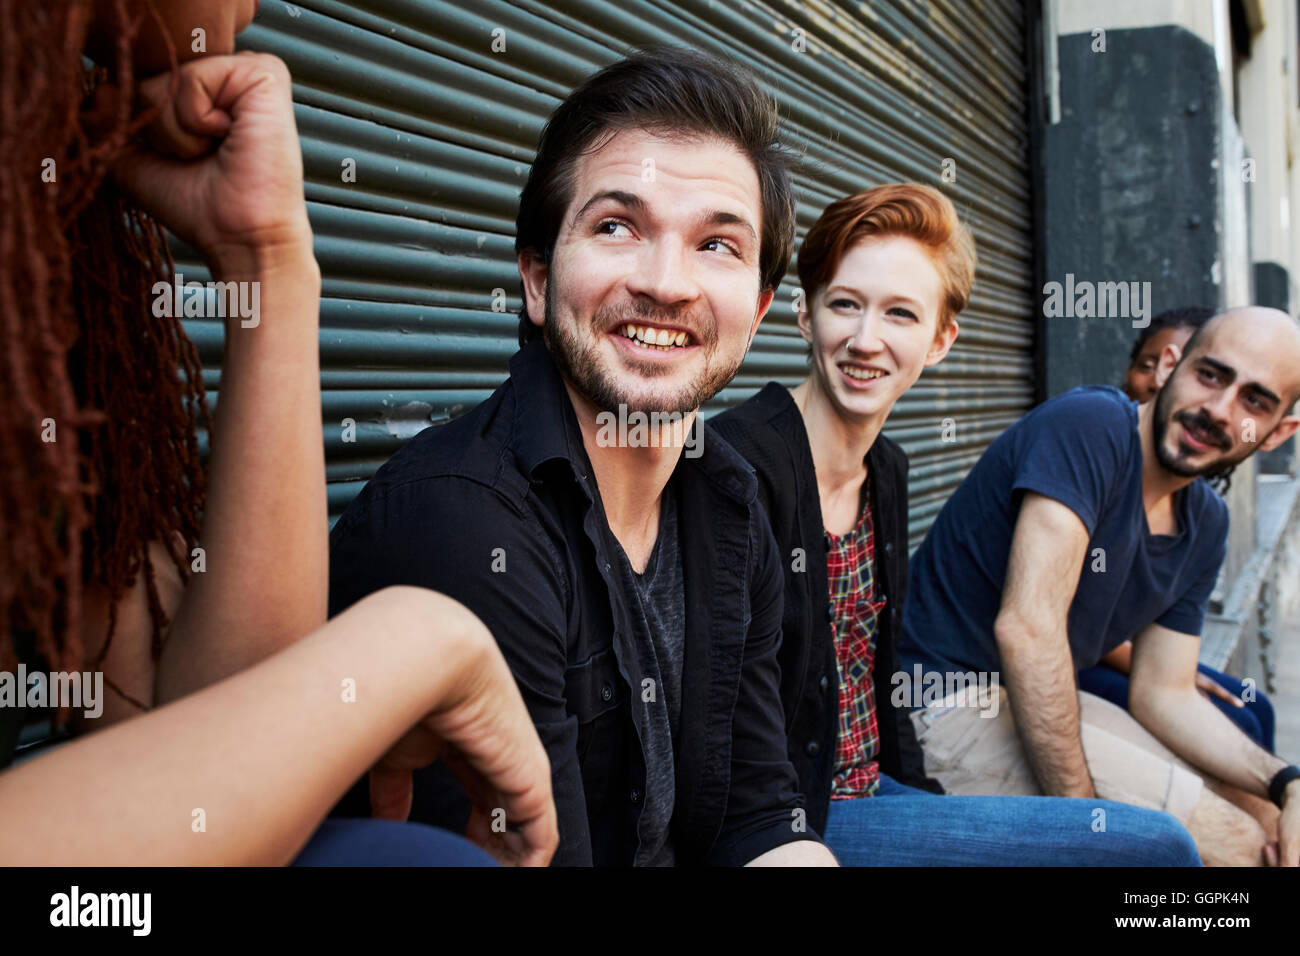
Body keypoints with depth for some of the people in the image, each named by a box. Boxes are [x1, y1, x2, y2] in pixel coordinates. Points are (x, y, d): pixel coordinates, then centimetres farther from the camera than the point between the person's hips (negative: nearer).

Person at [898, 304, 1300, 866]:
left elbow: (1163, 694, 11)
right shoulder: (1089, 426, -19)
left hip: (1040, 706, 9)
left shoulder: (1206, 525, 9)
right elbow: (1027, 627, -28)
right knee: (1230, 841, -12)